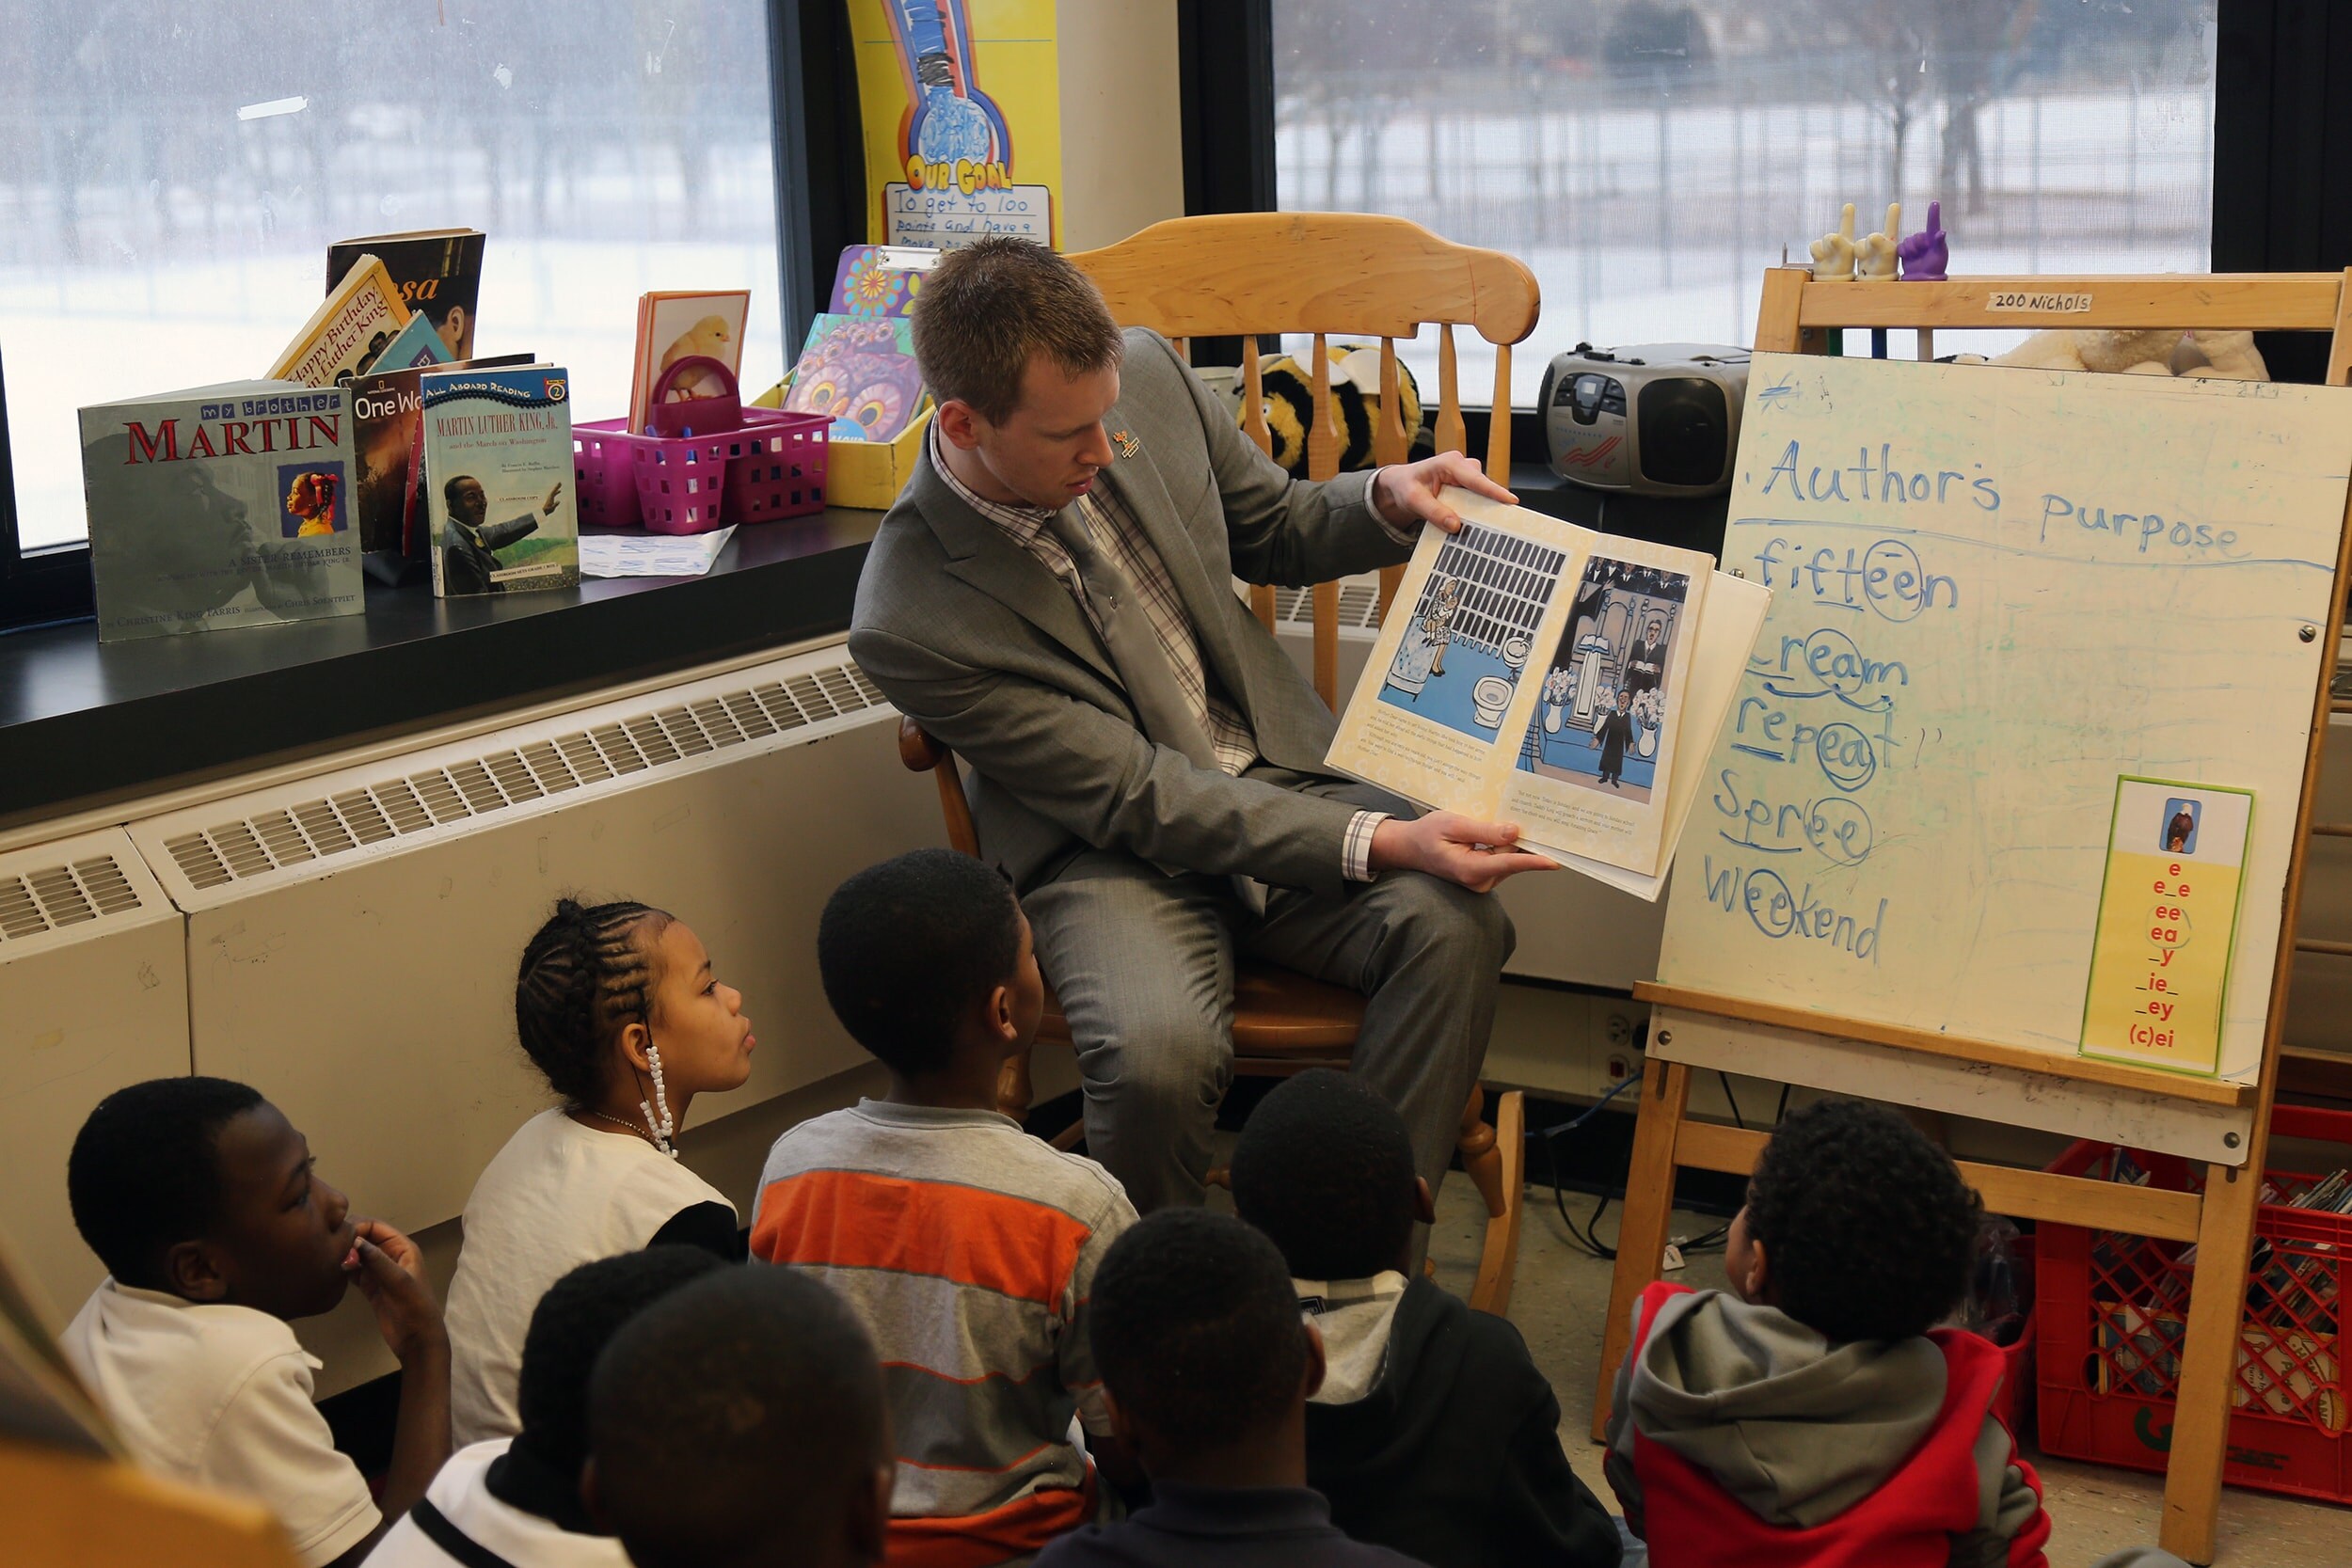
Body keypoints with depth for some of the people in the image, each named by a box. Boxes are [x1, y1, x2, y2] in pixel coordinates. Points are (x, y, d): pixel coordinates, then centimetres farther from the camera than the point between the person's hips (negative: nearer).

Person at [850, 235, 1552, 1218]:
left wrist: (1389, 500, -8)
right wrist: (1379, 842, -28)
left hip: (1278, 770, 5)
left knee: (1456, 924, -24)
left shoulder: (1146, 375, -7)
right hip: (1111, 849, -5)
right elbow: (1138, 797, -20)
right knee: (1157, 1053, -35)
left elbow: (1275, 529, 14)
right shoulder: (908, 621, -22)